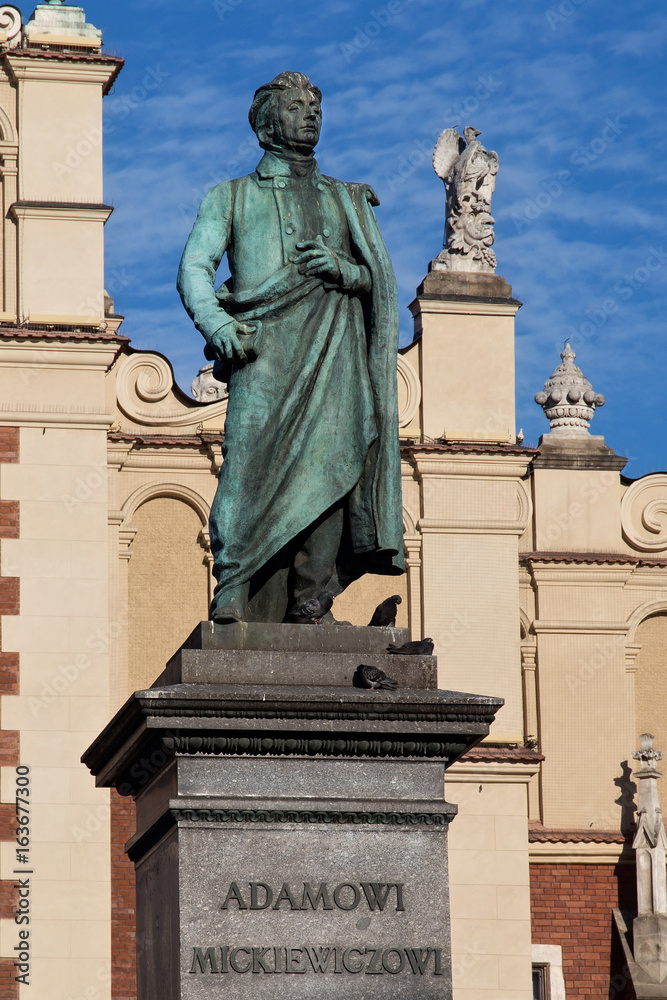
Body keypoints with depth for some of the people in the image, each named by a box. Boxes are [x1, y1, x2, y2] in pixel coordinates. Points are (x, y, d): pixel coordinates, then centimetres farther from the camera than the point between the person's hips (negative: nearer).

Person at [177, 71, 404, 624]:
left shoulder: (347, 200, 28)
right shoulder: (229, 197, 22)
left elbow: (382, 281, 21)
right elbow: (195, 267, 7)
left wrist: (343, 269, -3)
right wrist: (215, 321, -14)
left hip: (331, 350, 2)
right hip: (263, 348, -2)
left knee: (325, 464, -13)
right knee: (251, 460, -19)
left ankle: (311, 602, -17)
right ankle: (236, 598, -23)